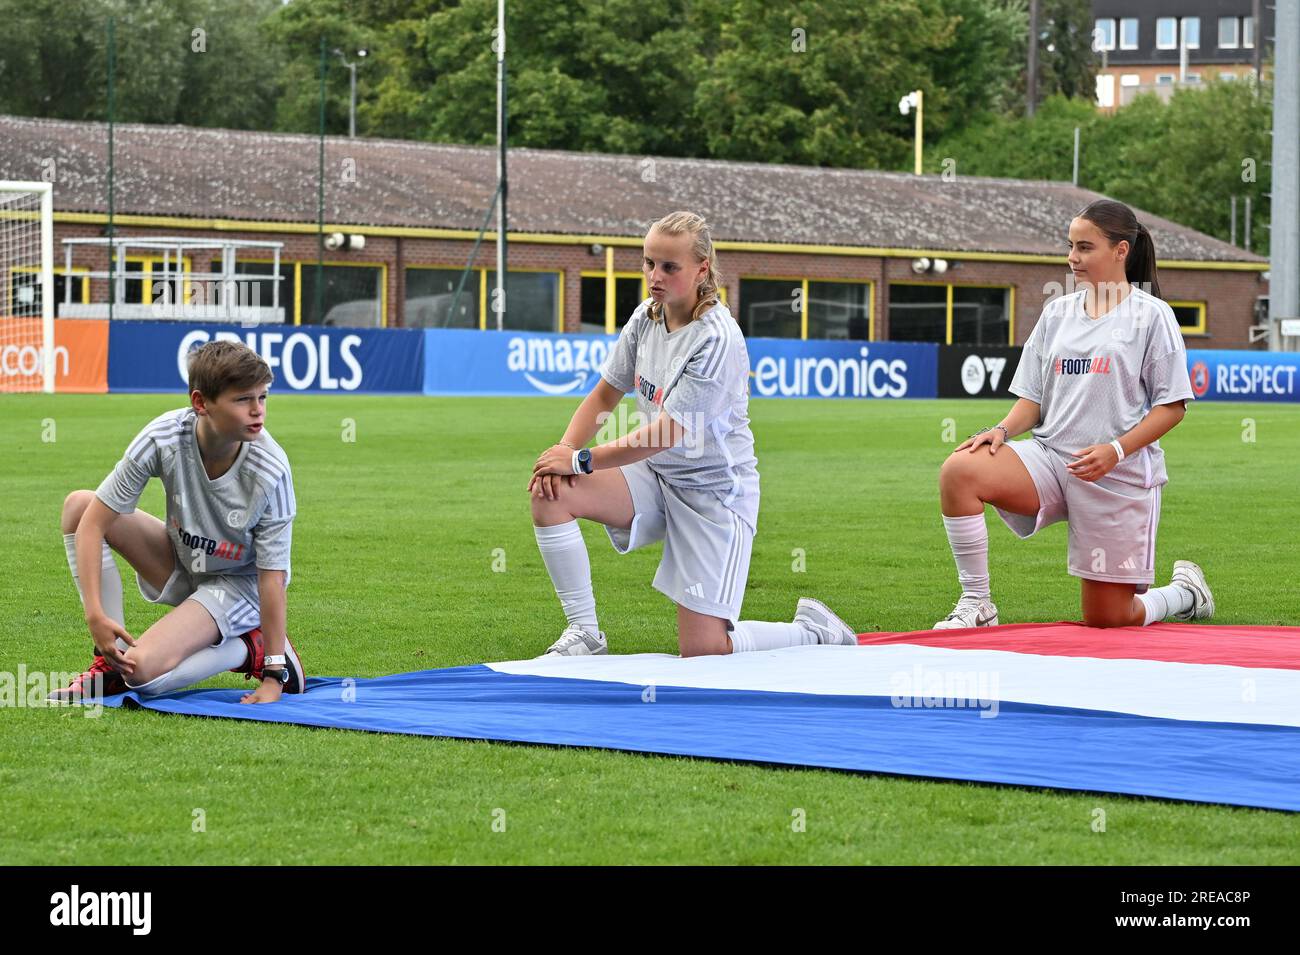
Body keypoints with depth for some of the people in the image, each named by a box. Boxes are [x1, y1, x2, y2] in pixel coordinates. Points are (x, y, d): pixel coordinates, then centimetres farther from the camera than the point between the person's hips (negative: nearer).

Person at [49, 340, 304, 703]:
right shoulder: (163, 438, -25)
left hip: (235, 585, -5)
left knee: (143, 670, -27)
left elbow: (272, 575, -23)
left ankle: (250, 650, 0)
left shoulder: (270, 471, -30)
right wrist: (95, 615, -28)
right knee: (77, 505, -15)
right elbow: (93, 524, -20)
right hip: (181, 562, 5)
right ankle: (112, 657, -8)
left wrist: (274, 675, -23)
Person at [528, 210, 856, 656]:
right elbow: (604, 396, 8)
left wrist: (581, 460, -19)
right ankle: (585, 633, -5)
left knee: (701, 649, -11)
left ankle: (812, 629, 16)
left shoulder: (718, 340, -24)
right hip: (656, 476, 7)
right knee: (550, 492, -17)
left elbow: (665, 434, -25)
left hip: (714, 492, -7)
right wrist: (565, 451, -10)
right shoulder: (646, 317, 0)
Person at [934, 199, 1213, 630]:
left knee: (1106, 620, -1)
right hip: (1051, 457, 4)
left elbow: (1173, 406, -5)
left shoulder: (1151, 315, -3)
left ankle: (1185, 592, 32)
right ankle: (976, 605, -17)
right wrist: (1002, 430, -9)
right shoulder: (1058, 312, 11)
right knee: (959, 470, -25)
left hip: (1121, 477, -4)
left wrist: (1115, 450, -19)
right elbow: (1033, 398, 13)